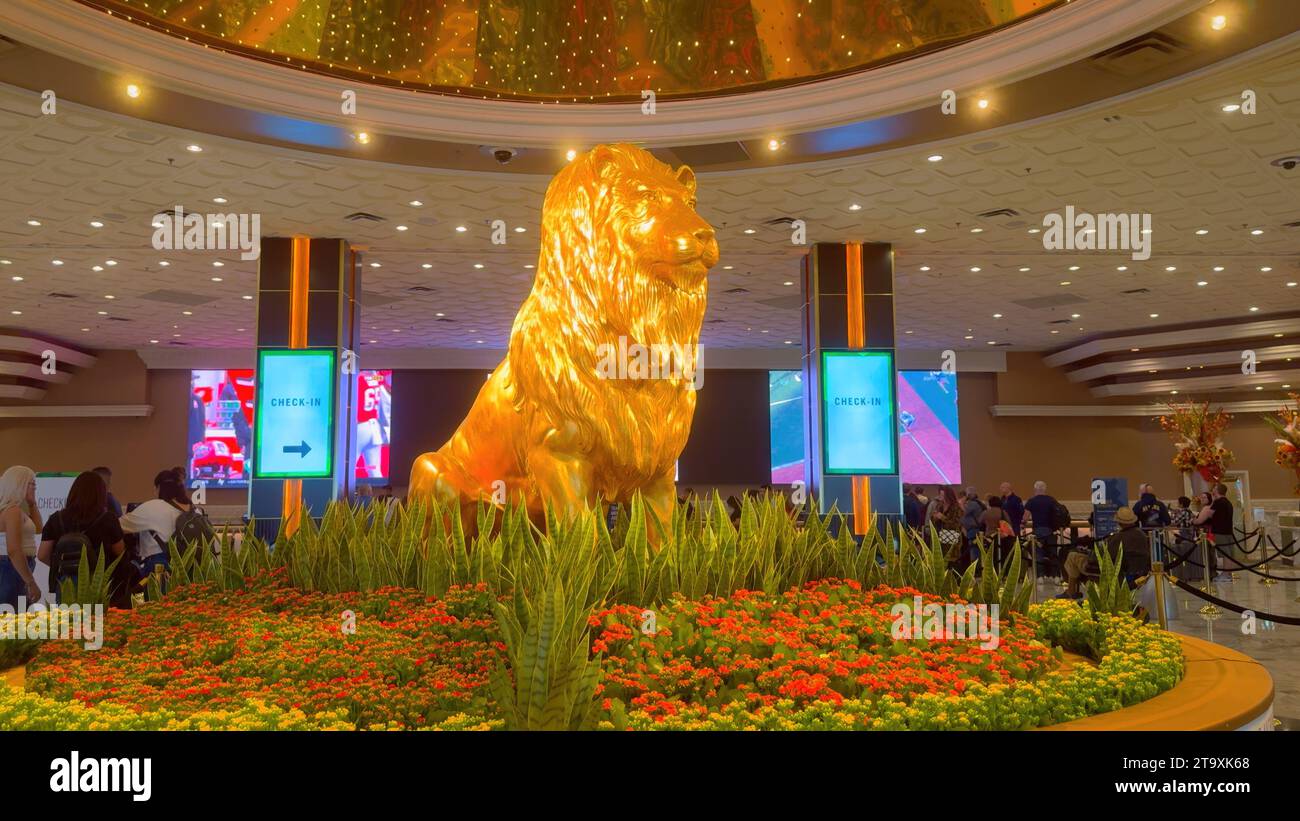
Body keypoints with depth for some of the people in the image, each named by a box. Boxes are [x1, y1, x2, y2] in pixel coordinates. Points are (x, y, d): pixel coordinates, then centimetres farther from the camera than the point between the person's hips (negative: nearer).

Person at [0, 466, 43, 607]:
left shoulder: (15, 509, 14)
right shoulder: (13, 511, -16)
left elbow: (37, 528, 30)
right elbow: (13, 551, -23)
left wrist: (32, 503, 18)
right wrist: (31, 583, -23)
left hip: (15, 571, 11)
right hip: (13, 571, -11)